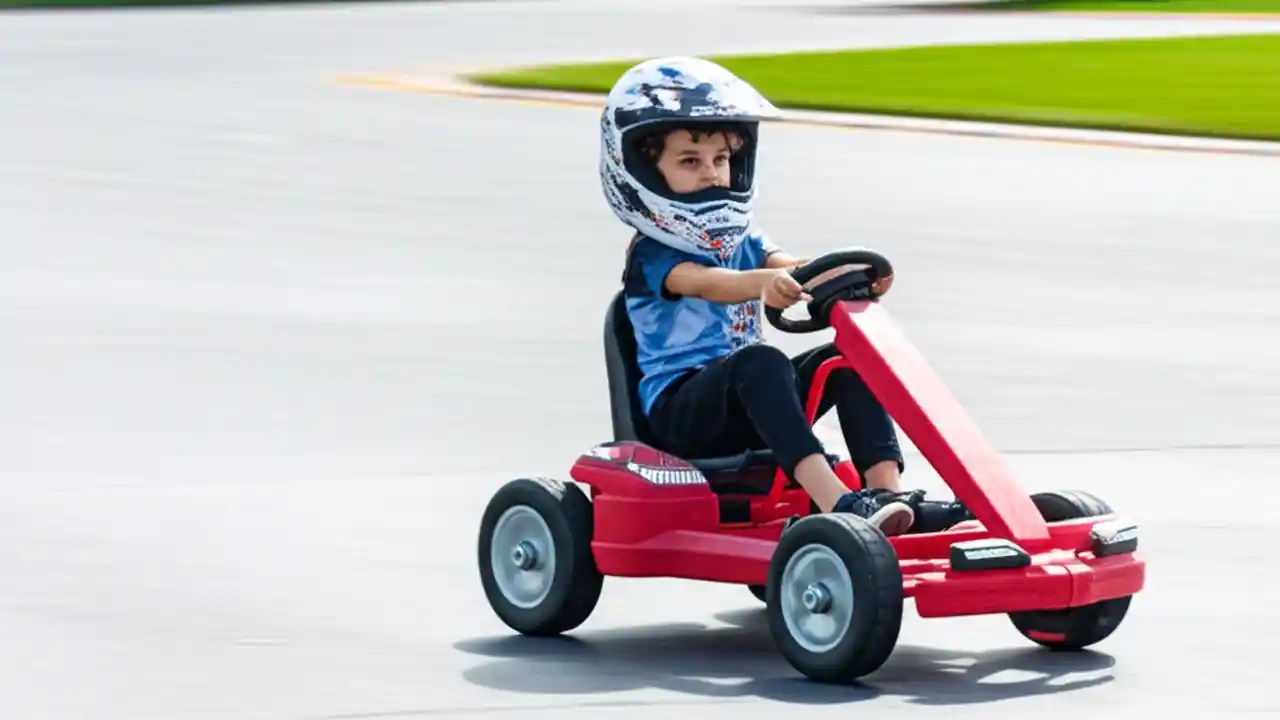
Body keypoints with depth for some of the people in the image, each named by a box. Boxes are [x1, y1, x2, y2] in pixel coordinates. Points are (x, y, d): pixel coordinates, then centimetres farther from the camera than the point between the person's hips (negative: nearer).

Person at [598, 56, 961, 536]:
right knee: (759, 361, -35)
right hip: (680, 409, -7)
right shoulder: (652, 257, -6)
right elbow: (703, 283, -28)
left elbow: (791, 267, -4)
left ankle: (886, 490, -30)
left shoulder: (742, 241, 17)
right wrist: (762, 282, -50)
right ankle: (834, 501, -53)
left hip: (745, 400, 7)